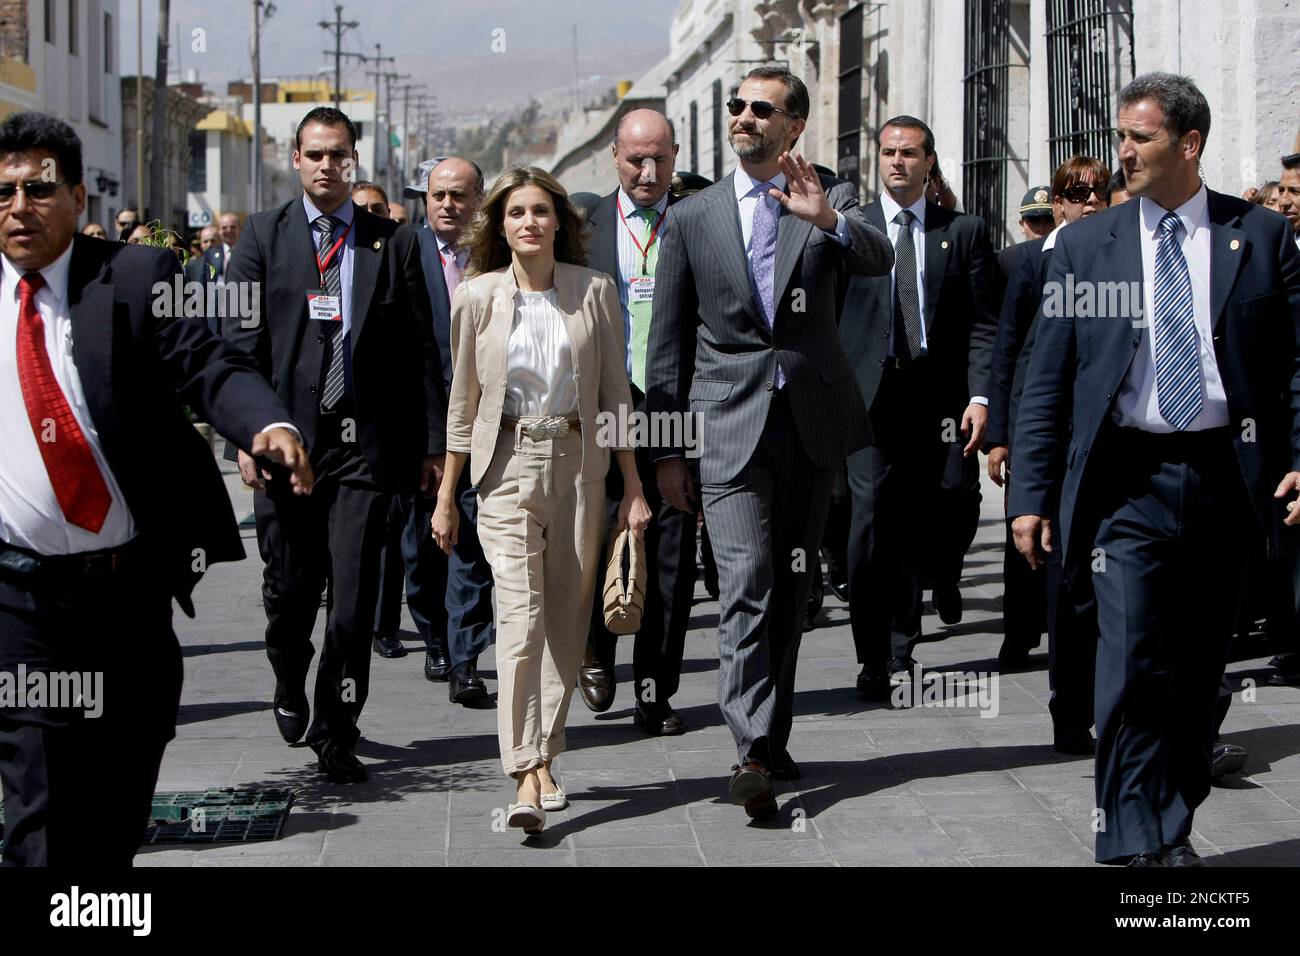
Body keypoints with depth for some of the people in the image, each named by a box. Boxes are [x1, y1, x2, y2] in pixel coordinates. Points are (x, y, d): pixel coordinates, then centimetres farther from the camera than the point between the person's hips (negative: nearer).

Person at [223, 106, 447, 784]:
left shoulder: (393, 242, 8)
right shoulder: (262, 237, 7)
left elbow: (420, 351, 8)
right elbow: (240, 344, 1)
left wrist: (432, 442, 4)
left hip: (365, 443, 0)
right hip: (285, 440, 0)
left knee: (353, 595, -4)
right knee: (289, 588, 9)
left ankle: (334, 732, 7)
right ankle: (291, 687, 38)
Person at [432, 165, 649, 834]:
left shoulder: (595, 291, 3)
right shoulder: (477, 296, 1)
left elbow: (616, 393, 7)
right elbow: (463, 401, 8)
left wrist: (633, 488, 4)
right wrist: (446, 496, 9)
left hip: (579, 463, 2)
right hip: (507, 465, -2)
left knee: (568, 617, 3)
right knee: (520, 616, -12)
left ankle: (543, 753, 14)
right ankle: (529, 776, -16)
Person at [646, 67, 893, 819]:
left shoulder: (832, 201, 7)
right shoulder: (692, 218, 6)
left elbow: (880, 261, -14)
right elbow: (669, 344, 8)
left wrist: (828, 219, -33)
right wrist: (667, 449, 5)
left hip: (814, 421, 2)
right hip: (730, 425, -2)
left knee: (793, 587, 10)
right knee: (746, 583, -14)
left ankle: (773, 736, 21)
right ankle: (753, 753, -20)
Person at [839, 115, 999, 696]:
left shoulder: (964, 232, 10)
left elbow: (983, 324, 5)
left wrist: (980, 395, -7)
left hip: (941, 397, 1)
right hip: (868, 395, 0)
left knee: (955, 510, -6)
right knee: (873, 522, -7)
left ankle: (939, 572, 32)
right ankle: (882, 658, 2)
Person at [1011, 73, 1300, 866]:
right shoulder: (1087, 245, 5)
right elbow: (1047, 382, 5)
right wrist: (1032, 495, 0)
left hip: (1227, 477, 1)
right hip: (1130, 480, -1)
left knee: (1199, 670, 9)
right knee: (1135, 667, -9)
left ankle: (1173, 824, 22)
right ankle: (1144, 845, -6)